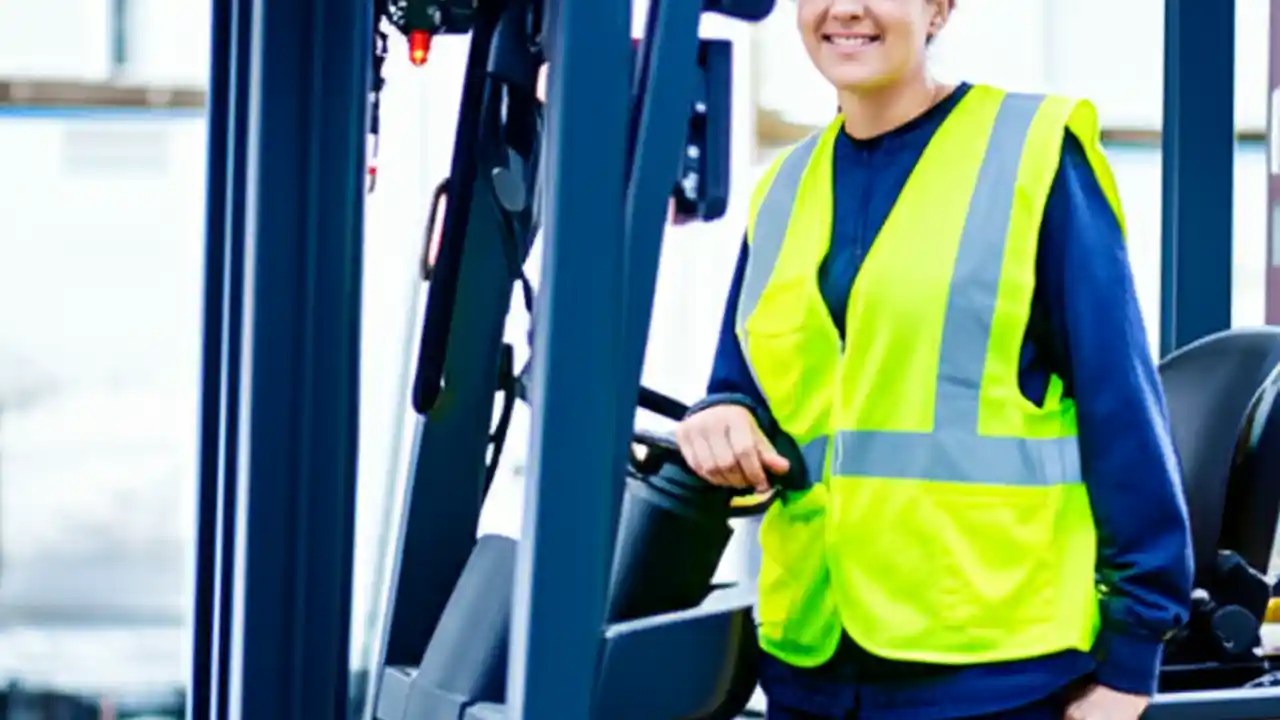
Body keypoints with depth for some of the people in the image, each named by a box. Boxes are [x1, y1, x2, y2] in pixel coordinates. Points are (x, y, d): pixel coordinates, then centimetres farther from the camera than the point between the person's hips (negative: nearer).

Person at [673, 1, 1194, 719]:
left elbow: (1122, 411, -6)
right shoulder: (785, 191, 14)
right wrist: (725, 422, -4)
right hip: (816, 659, 6)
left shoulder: (1032, 152, -3)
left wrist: (1132, 647, -10)